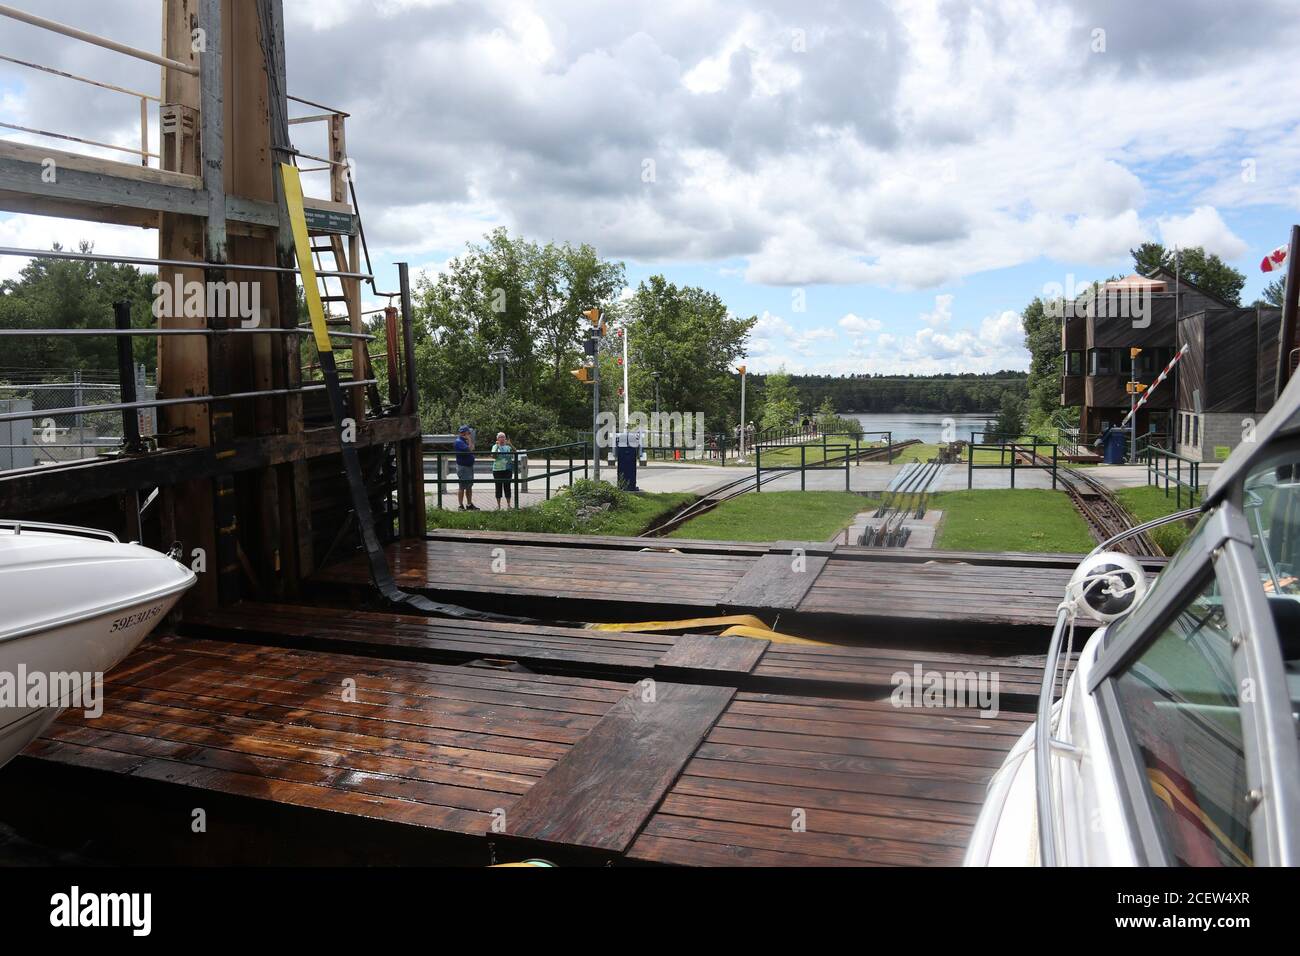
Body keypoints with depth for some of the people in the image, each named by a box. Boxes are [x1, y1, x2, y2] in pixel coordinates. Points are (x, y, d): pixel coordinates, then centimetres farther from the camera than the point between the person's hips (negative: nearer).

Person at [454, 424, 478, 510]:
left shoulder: (464, 441, 13)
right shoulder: (459, 442, -16)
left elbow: (472, 448, 16)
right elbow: (469, 450, -25)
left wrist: (471, 440, 9)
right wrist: (470, 440, -16)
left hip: (469, 466, 10)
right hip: (463, 467, -10)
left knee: (469, 486, 13)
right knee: (462, 487, -4)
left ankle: (469, 504, 19)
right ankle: (461, 506, 1)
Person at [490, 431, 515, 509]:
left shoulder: (508, 446, 7)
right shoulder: (495, 446, 4)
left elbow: (514, 451, -10)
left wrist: (510, 444, -23)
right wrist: (497, 446, -20)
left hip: (507, 469, 1)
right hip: (497, 469, -1)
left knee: (507, 486, 3)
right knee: (498, 486, 2)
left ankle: (508, 504, 8)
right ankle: (498, 505, 8)